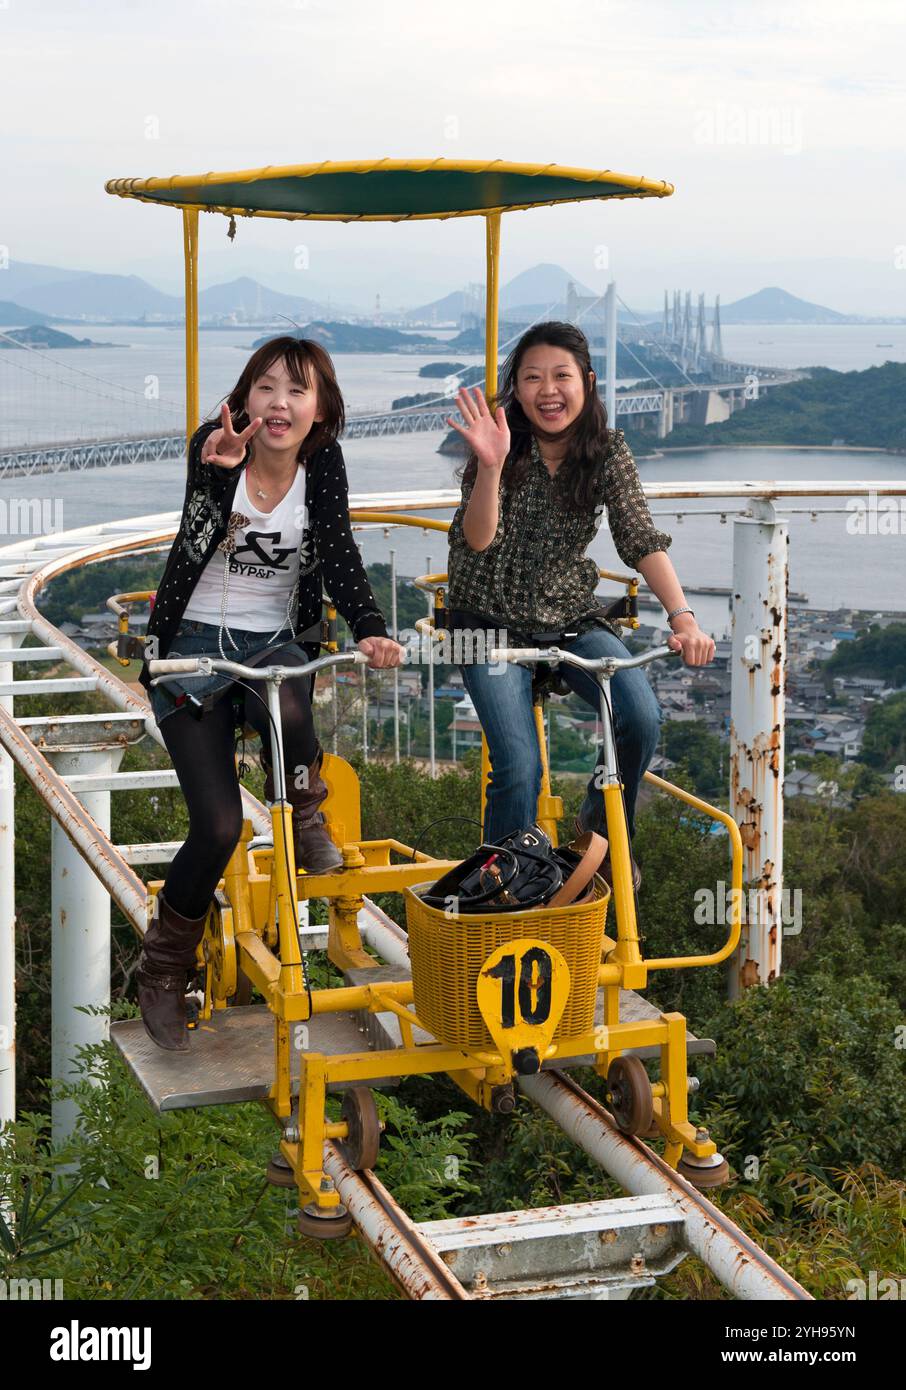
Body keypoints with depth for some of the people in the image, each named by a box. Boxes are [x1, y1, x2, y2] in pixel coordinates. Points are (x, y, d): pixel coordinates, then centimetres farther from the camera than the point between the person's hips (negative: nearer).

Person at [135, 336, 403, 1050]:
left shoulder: (324, 464, -3)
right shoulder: (214, 447, -11)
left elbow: (339, 555, -13)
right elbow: (199, 538, -31)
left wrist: (371, 630, -32)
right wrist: (219, 465, -55)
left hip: (277, 640, 2)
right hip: (193, 640, -2)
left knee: (285, 710, -37)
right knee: (219, 824, -13)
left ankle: (306, 814, -3)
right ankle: (162, 973, 10)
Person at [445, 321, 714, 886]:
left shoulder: (608, 449, -6)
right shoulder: (506, 445, -12)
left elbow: (641, 537, -13)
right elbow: (478, 540, -23)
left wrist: (683, 616, -27)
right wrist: (490, 465, -40)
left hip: (572, 619, 3)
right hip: (495, 624, -2)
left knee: (643, 717, -22)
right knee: (519, 770, -19)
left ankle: (603, 829, 7)